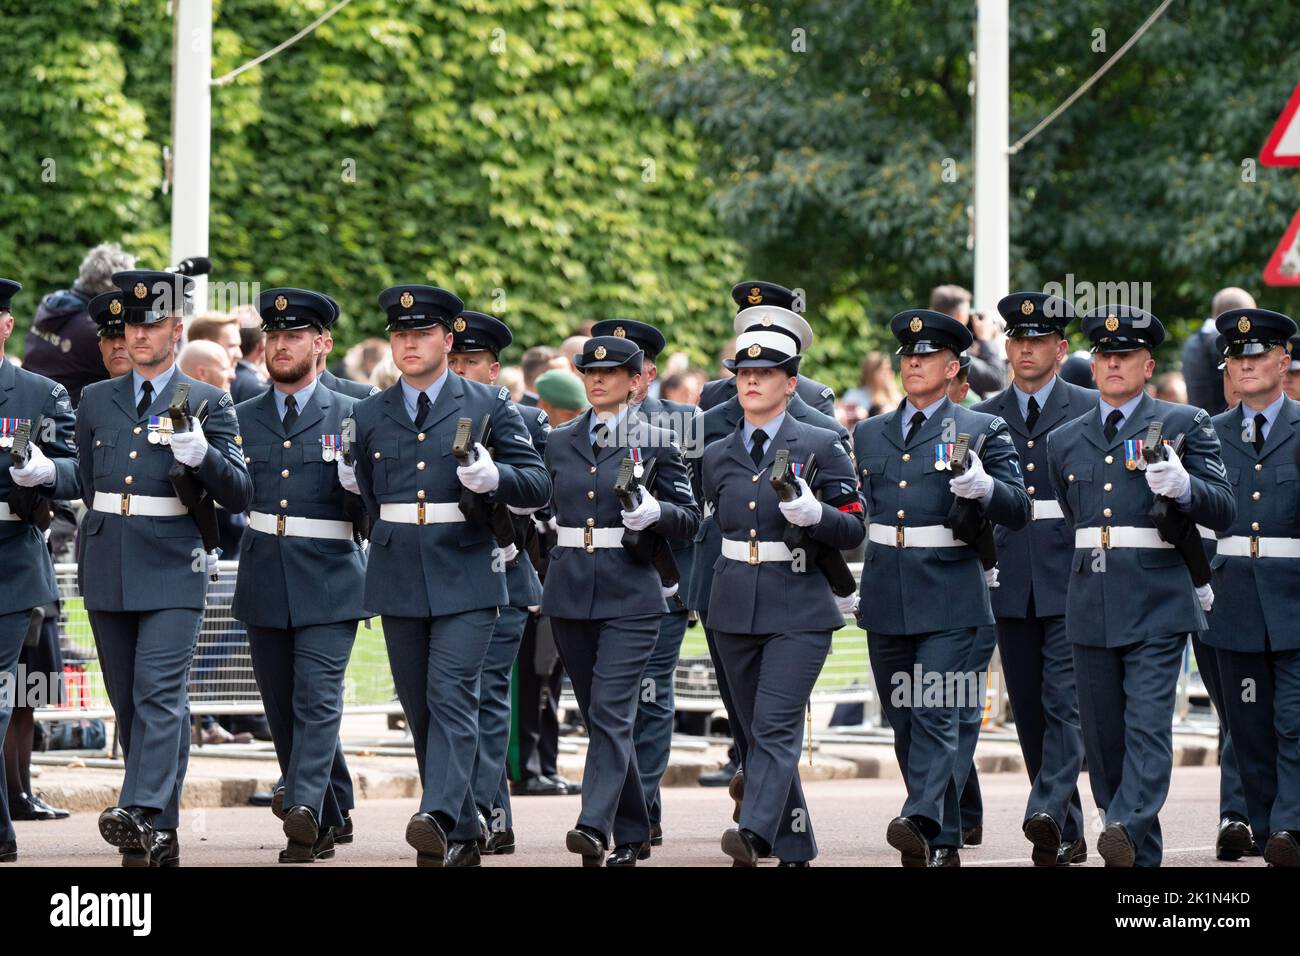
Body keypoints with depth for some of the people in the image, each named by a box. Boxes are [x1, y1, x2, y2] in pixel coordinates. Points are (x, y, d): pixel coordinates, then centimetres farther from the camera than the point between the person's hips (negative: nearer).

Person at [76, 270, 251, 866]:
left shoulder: (210, 403, 2)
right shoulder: (95, 402, 12)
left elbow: (238, 494, -4)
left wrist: (200, 454, -20)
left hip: (172, 571, -4)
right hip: (107, 570, 4)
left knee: (159, 694, -16)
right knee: (127, 703, 7)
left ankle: (143, 814, -27)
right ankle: (159, 836, 13)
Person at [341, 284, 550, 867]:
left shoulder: (489, 406, 2)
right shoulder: (368, 417, 12)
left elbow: (538, 487, -1)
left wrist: (492, 477, -19)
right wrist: (354, 485, 1)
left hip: (465, 577, -4)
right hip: (399, 580, 4)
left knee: (451, 696, -16)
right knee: (420, 709, 6)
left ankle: (438, 817, -26)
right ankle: (459, 840, 14)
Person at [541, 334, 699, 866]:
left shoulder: (656, 442, 1)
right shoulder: (560, 443, 12)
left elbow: (689, 519, 1)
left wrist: (654, 513, -17)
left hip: (630, 596, -5)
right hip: (569, 593, 5)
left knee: (611, 712, -15)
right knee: (597, 716, 9)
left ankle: (594, 828, -23)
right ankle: (632, 833, 19)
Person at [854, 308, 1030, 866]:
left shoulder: (982, 432, 3)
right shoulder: (868, 436, 16)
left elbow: (1018, 511, -4)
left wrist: (984, 489, -23)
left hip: (948, 595, -5)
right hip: (886, 600, 5)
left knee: (935, 714, -16)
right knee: (904, 720, 8)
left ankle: (923, 821, -29)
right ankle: (944, 843, 16)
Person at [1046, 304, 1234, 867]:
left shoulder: (1185, 425, 3)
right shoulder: (1064, 442, 16)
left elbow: (1223, 511, -3)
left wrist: (1182, 487, -21)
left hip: (1158, 605, -5)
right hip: (1090, 606, 5)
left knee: (1148, 724, -17)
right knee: (1103, 736, 6)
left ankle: (1127, 829, -30)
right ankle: (1139, 860, 13)